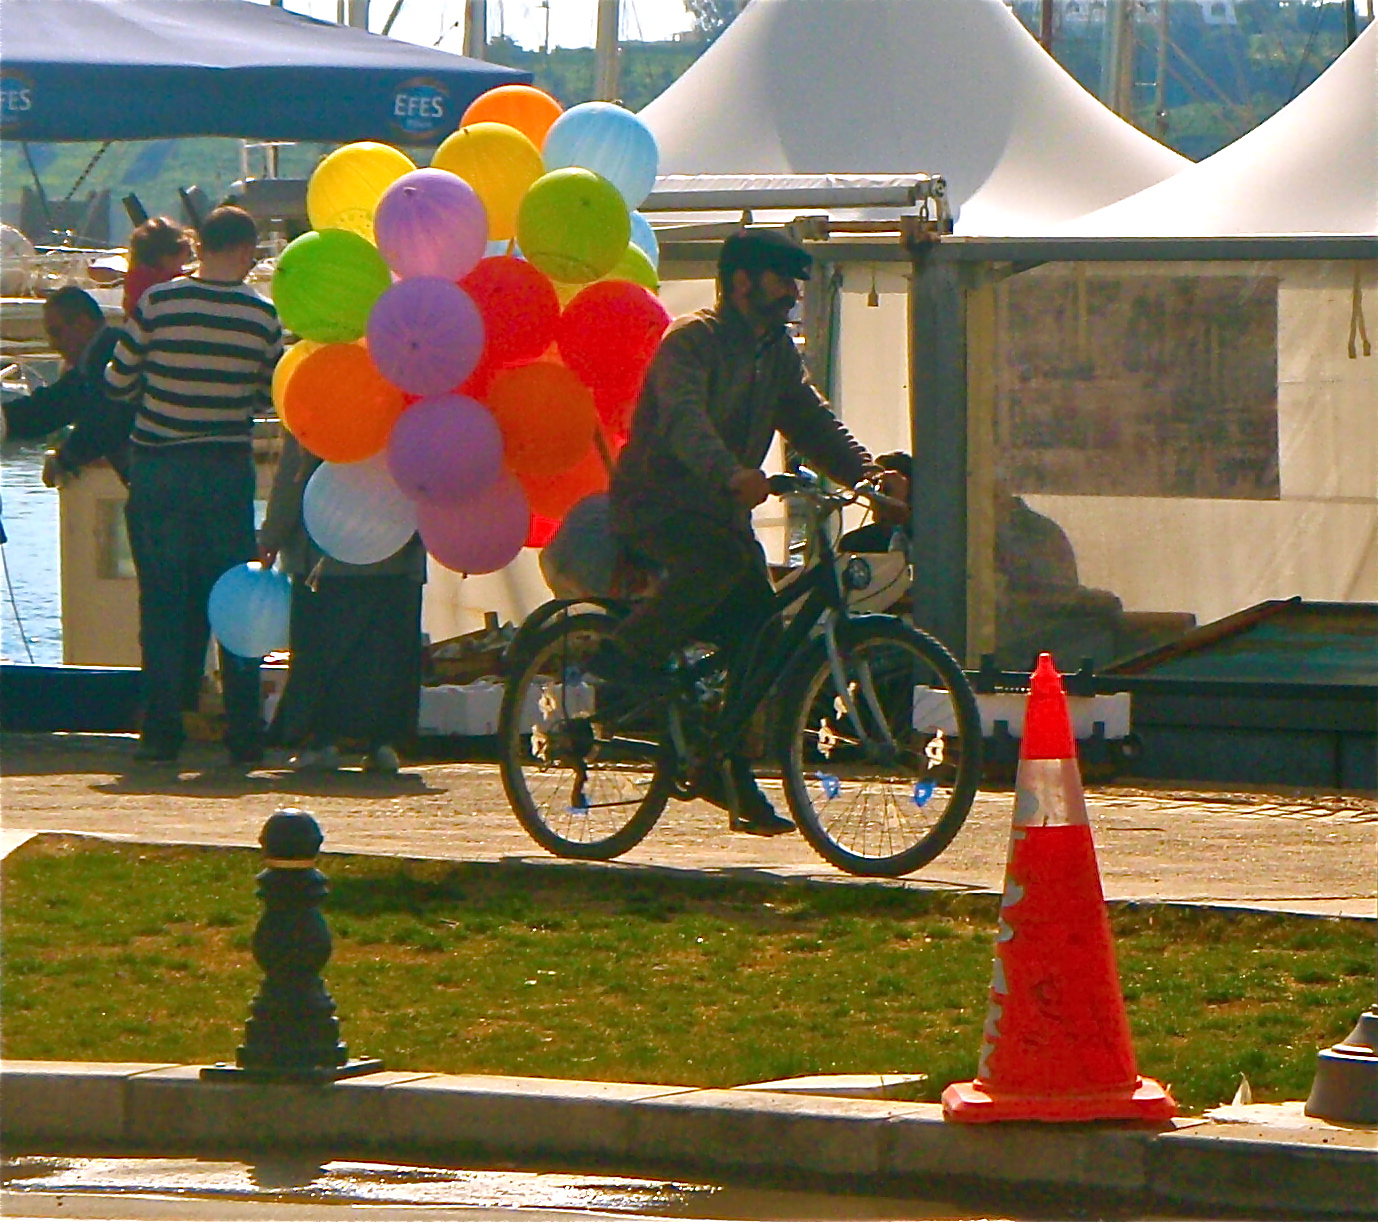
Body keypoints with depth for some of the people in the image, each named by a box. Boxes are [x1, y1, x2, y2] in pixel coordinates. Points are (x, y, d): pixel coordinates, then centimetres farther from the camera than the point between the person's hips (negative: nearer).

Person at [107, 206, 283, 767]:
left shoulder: (157, 303, -9)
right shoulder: (262, 315, -5)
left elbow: (119, 382, -1)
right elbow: (271, 396, 4)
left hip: (157, 467, -1)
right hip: (228, 468, 1)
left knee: (163, 600, 4)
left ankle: (162, 730, 1)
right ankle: (244, 734, 8)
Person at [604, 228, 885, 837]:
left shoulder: (776, 349, 13)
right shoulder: (692, 340, -14)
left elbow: (812, 422, 9)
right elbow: (683, 418, -31)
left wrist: (867, 473, -9)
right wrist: (732, 474, -49)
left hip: (719, 509, 8)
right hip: (654, 505, -8)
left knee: (759, 628, -4)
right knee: (721, 558, -37)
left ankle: (729, 773, 7)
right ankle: (625, 656, -23)